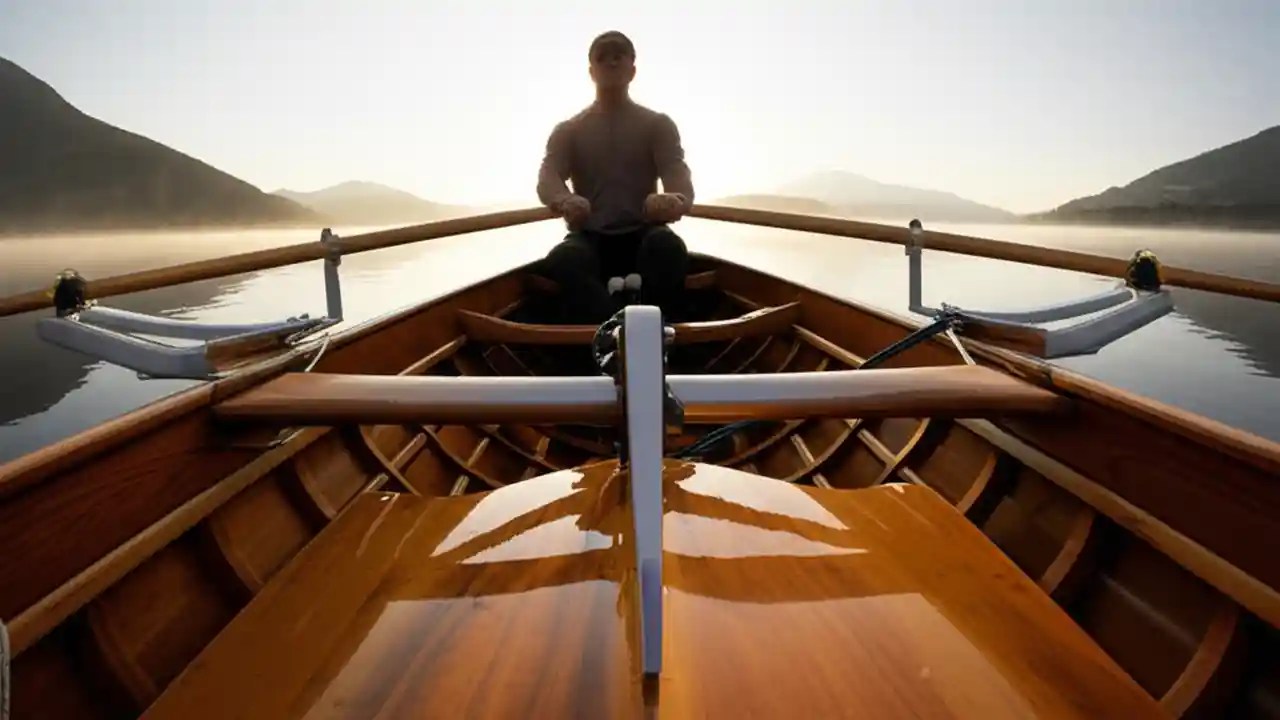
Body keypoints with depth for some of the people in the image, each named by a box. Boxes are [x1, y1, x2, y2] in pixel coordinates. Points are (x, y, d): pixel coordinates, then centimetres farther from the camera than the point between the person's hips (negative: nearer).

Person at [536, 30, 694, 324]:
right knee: (561, 260, -36)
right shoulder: (568, 130, 12)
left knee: (668, 247, -37)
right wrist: (564, 202, -34)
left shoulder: (659, 124, 11)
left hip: (642, 235, 0)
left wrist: (676, 200, -35)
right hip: (590, 238, 0)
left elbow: (679, 176, -6)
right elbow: (547, 178, -6)